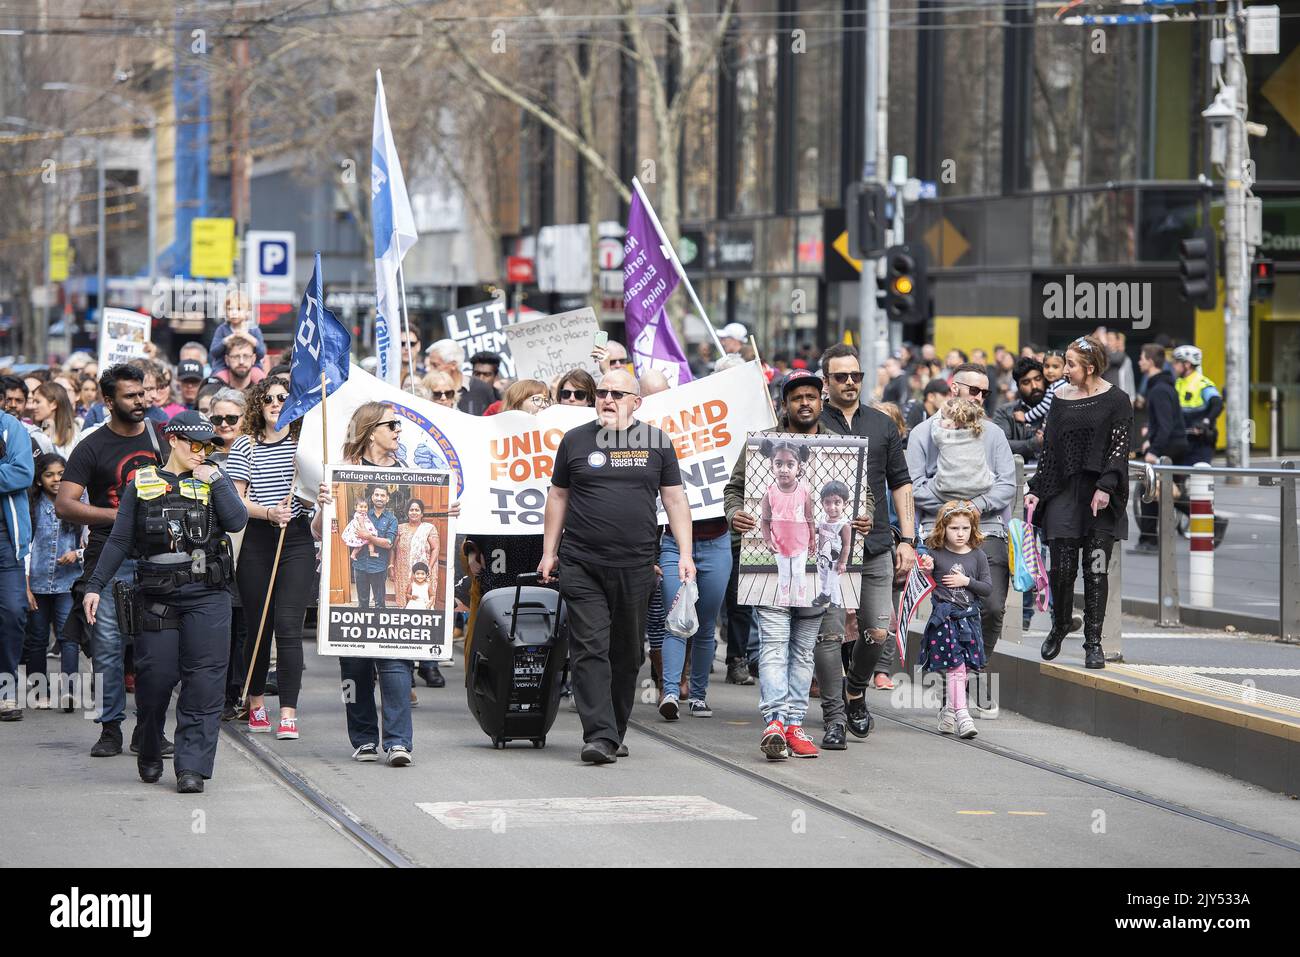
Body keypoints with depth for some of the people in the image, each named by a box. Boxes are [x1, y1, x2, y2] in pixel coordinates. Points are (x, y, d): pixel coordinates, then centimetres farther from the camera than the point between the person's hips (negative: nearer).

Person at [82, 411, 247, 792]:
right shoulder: (142, 484, 11)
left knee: (203, 682, -7)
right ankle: (149, 754, 21)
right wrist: (95, 586, 6)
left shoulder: (214, 480, 12)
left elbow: (236, 521, -4)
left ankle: (192, 765, -7)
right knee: (154, 677, -3)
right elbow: (120, 540, 11)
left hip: (207, 595, 0)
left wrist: (215, 481, -6)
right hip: (156, 596, 0)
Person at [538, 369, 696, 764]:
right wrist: (549, 553, 11)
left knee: (627, 654, 8)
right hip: (582, 565, -1)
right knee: (590, 650, -10)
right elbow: (558, 497, 14)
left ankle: (615, 734, 20)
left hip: (635, 567, 1)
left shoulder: (656, 443, 7)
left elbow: (675, 499, 9)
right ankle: (599, 736, -15)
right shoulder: (575, 441, 7)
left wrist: (686, 554, 1)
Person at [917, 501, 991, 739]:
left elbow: (988, 589, 4)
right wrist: (926, 571, -17)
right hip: (943, 618, -3)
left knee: (961, 667, 8)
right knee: (954, 665, -12)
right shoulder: (935, 554, -2)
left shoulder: (978, 557, 5)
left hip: (968, 618, 4)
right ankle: (961, 715, -17)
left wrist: (966, 581, -9)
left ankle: (948, 711, 22)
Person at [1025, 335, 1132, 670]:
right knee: (1062, 567, -4)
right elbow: (1049, 449, 13)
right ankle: (1059, 627, 20)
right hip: (1063, 492, 3)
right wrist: (1036, 490, 7)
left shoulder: (1116, 401, -1)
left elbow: (1119, 448, -6)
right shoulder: (1061, 399, 11)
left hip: (1100, 497, -3)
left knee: (1095, 570, -3)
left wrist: (1105, 487, -17)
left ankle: (1093, 642, 4)